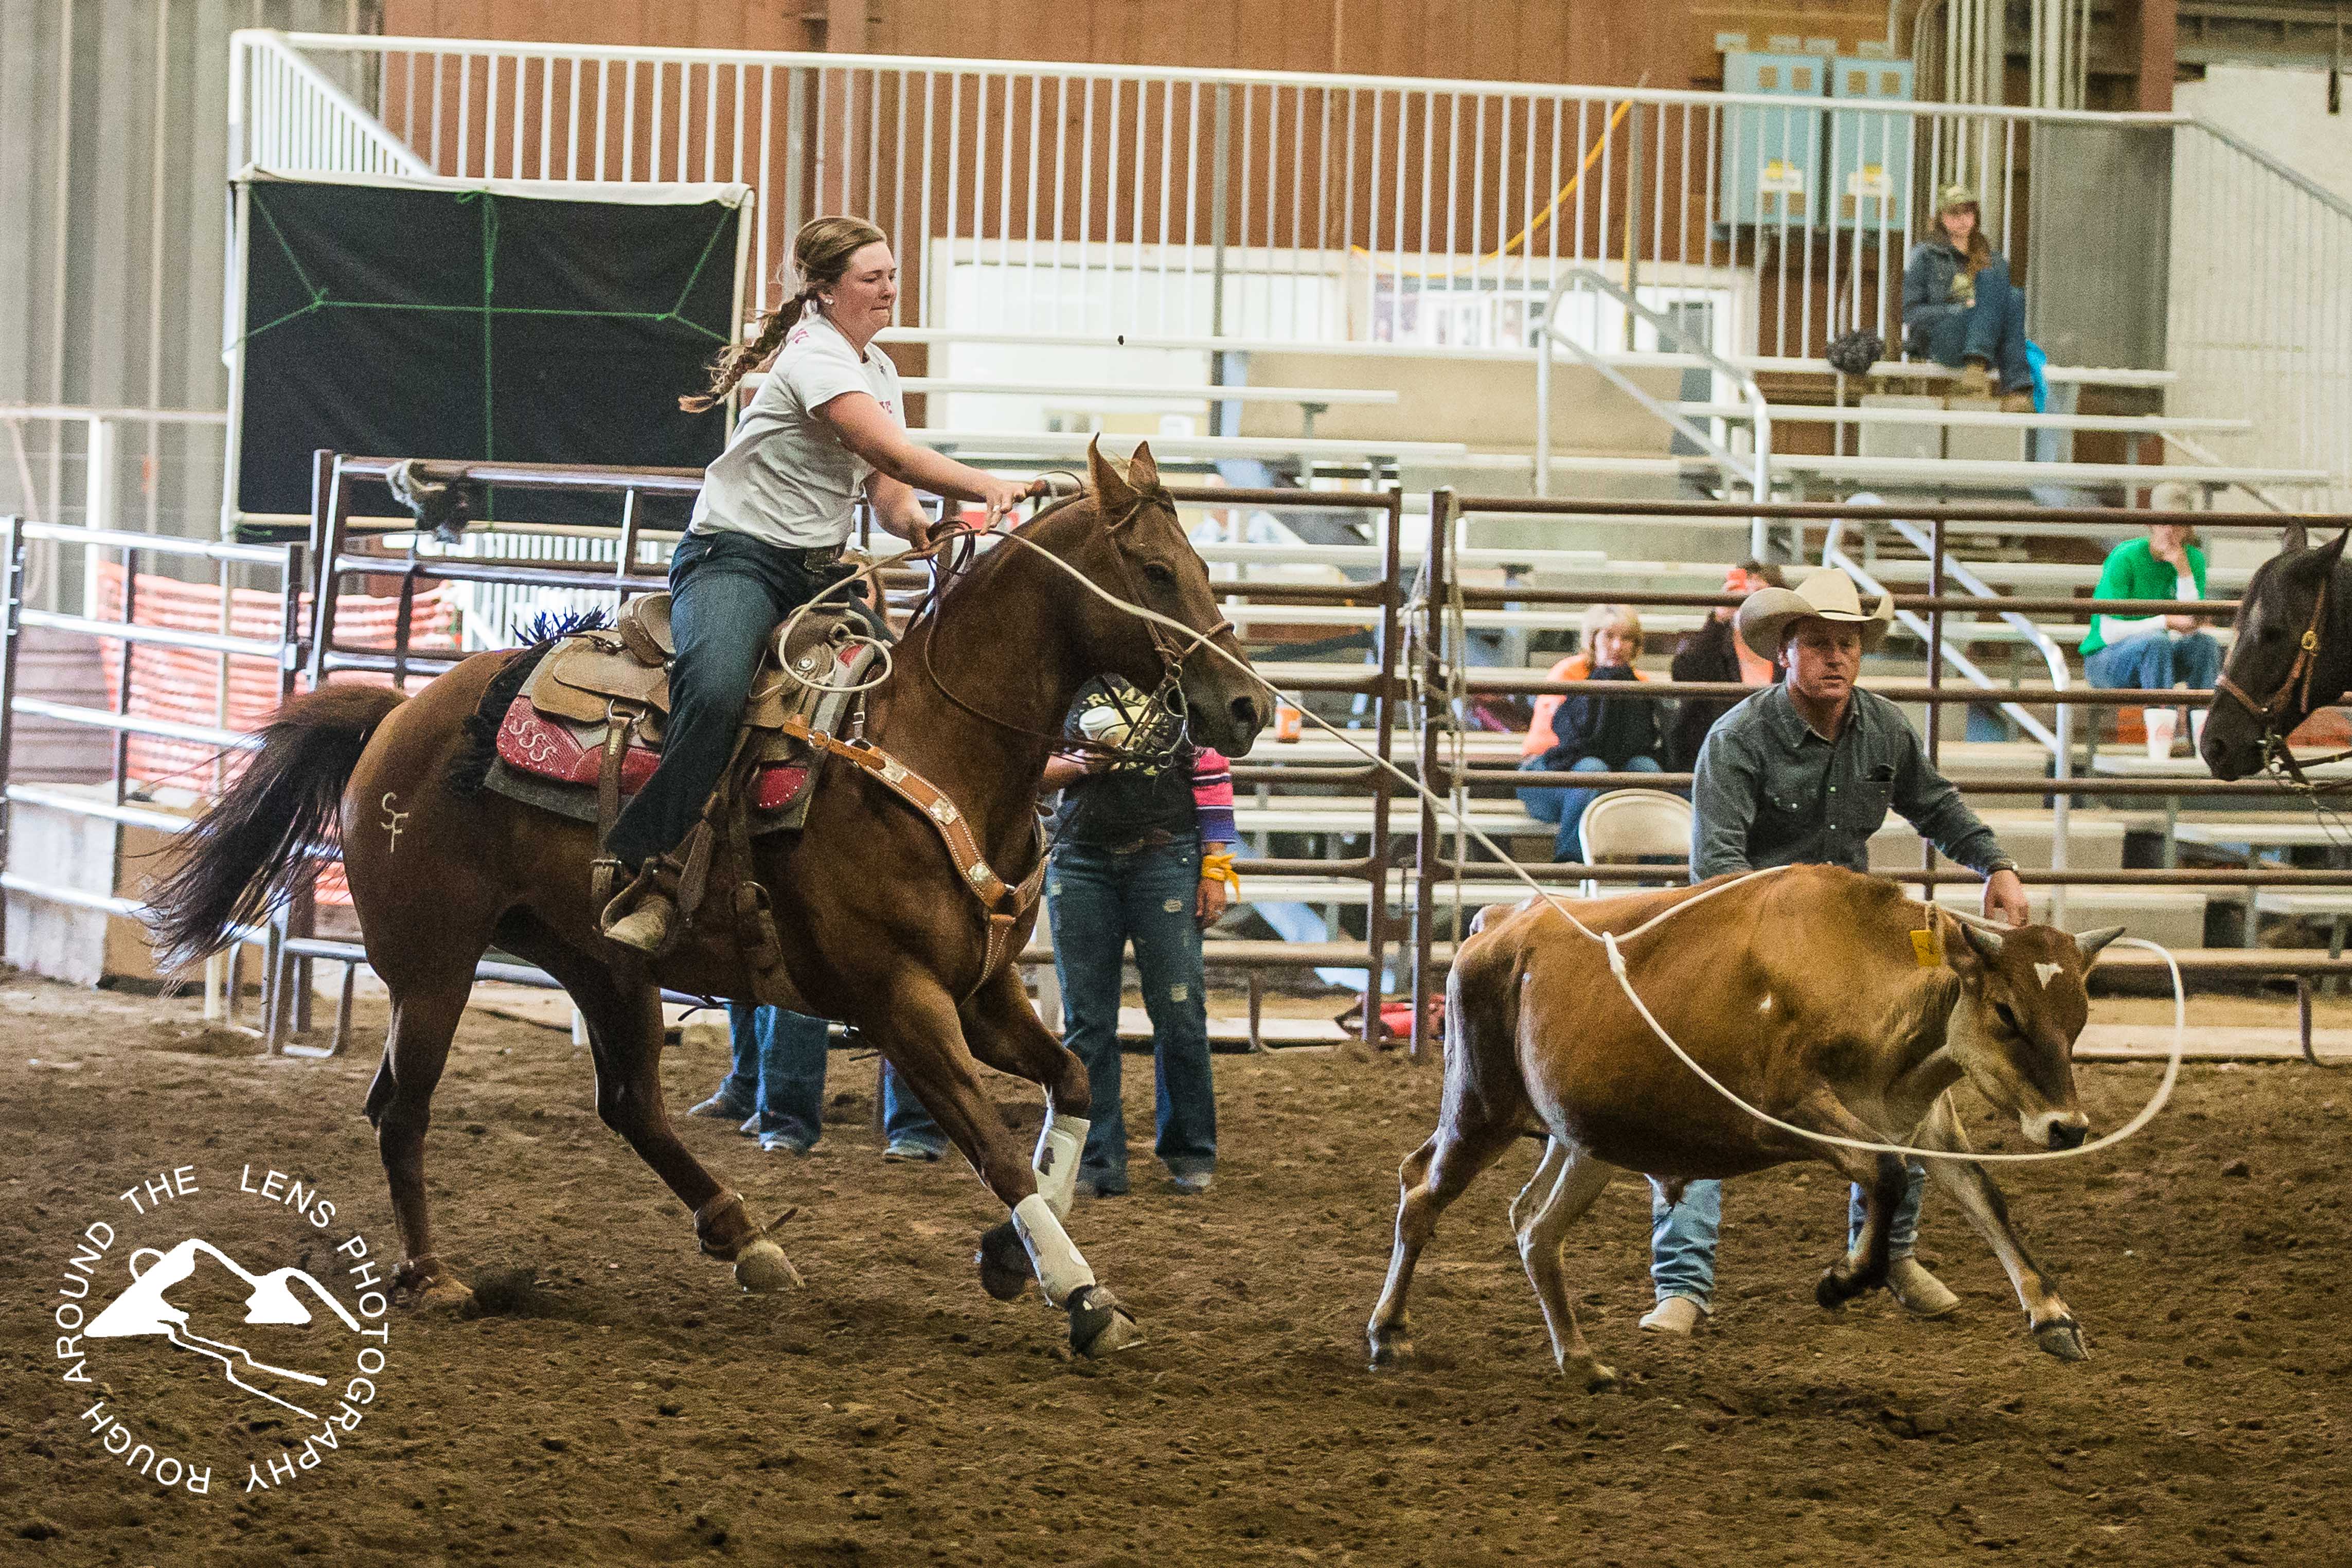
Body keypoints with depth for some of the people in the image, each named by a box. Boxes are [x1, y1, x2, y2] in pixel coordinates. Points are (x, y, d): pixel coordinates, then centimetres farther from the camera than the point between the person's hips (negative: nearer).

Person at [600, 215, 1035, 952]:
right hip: (737, 557, -10)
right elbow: (889, 451, -24)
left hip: (822, 570, 10)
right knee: (715, 691, -35)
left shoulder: (881, 371, 17)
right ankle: (653, 879, -35)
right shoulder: (816, 358, -12)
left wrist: (918, 526, -9)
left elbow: (888, 494, 14)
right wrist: (990, 488, -31)